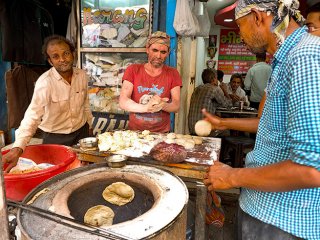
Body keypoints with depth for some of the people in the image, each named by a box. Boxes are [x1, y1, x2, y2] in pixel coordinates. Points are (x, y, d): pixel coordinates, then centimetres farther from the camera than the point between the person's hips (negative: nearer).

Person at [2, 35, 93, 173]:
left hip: (81, 132, 4)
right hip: (55, 138, -4)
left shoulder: (82, 75, -7)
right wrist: (17, 148, -44)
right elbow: (33, 116, -33)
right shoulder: (45, 82, -22)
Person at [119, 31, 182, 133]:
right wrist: (146, 108, -24)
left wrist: (162, 105, -22)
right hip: (134, 132, 0)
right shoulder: (133, 70, 2)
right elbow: (123, 101, -7)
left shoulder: (173, 74, 4)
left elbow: (176, 106, 0)